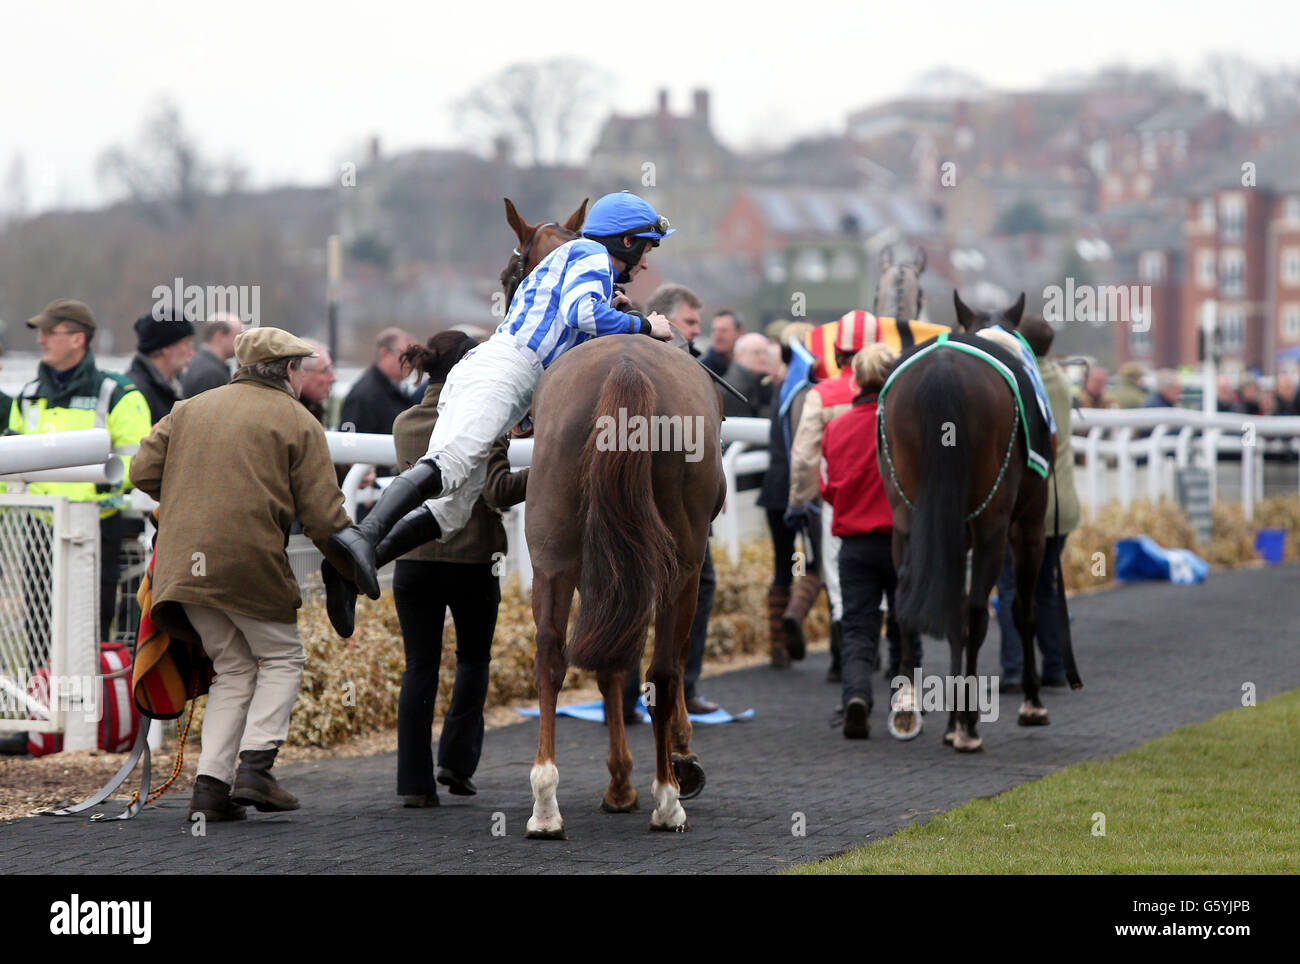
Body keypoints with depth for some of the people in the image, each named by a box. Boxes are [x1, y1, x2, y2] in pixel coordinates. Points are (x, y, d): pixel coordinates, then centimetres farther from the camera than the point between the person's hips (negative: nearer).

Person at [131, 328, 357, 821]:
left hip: (184, 561, 5)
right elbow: (322, 515, -3)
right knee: (281, 657, 12)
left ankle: (210, 785, 3)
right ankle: (255, 767, -5)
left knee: (234, 668, 15)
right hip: (250, 559, -5)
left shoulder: (191, 408, 17)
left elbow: (144, 470, 14)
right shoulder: (298, 423, 2)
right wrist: (353, 565, 10)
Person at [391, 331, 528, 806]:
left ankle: (415, 781, 0)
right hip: (472, 558, -3)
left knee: (419, 667, 5)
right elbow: (498, 491, -19)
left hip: (414, 557, 3)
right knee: (474, 658, 17)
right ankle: (456, 758, 6)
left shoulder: (405, 424, 5)